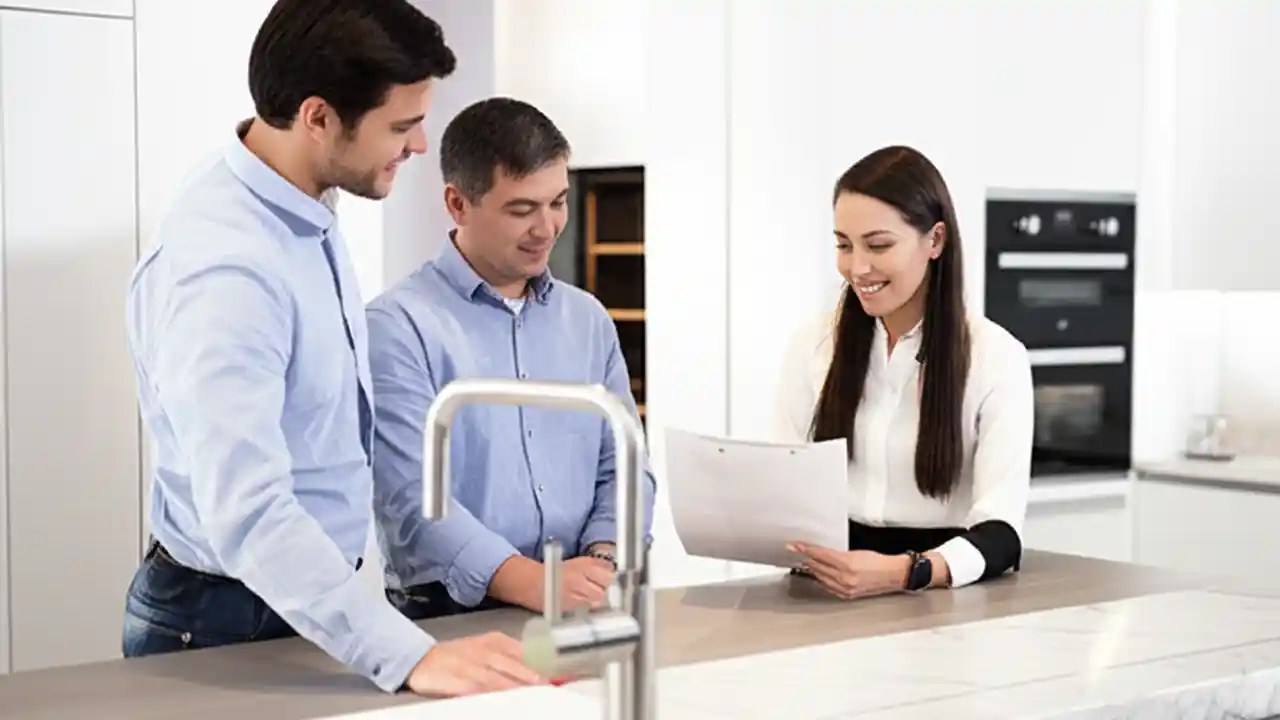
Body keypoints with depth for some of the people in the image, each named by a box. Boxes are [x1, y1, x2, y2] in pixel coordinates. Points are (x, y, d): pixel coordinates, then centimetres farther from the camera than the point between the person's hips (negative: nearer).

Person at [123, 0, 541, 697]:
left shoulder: (303, 211, 0)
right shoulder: (225, 268, -28)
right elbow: (248, 513, -37)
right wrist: (408, 657, -45)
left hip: (305, 604, 8)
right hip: (224, 623, -8)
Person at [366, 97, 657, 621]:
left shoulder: (588, 320, 15)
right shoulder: (398, 325, -4)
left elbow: (622, 465, 14)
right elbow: (412, 498, -14)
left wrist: (604, 559, -6)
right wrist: (531, 582, -26)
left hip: (585, 613, 4)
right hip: (449, 618, -4)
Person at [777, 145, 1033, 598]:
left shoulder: (996, 356, -4)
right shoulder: (812, 347, 7)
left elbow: (1001, 530, -12)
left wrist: (904, 573, -30)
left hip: (949, 596, -2)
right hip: (829, 593, 2)